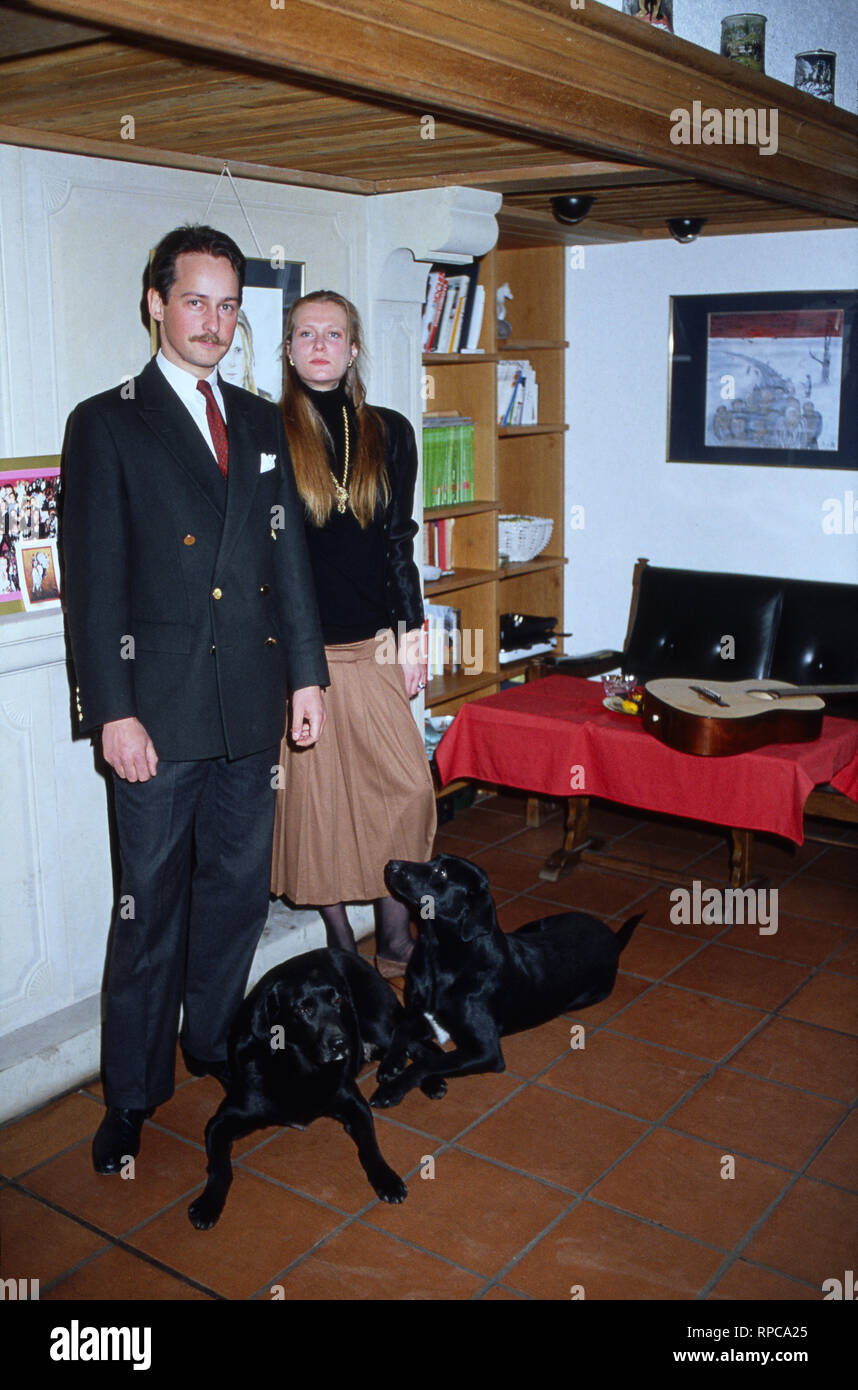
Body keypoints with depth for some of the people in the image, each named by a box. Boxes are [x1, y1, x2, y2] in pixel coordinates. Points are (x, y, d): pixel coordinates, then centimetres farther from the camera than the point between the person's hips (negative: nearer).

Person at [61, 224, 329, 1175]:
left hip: (250, 705, 5)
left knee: (239, 886, 15)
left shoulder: (259, 422, 13)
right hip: (161, 710, -5)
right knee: (152, 906, 3)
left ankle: (213, 1037, 36)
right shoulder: (105, 425, -3)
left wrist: (306, 672, 8)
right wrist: (113, 712, -13)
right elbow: (93, 581, -8)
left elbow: (288, 553, 13)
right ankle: (132, 1094, 19)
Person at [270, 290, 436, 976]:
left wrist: (413, 630, 6)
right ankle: (343, 949, 21)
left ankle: (396, 938, 15)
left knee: (408, 785, -2)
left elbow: (398, 539, 10)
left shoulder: (388, 432, 7)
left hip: (373, 643, 3)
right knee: (316, 795, 5)